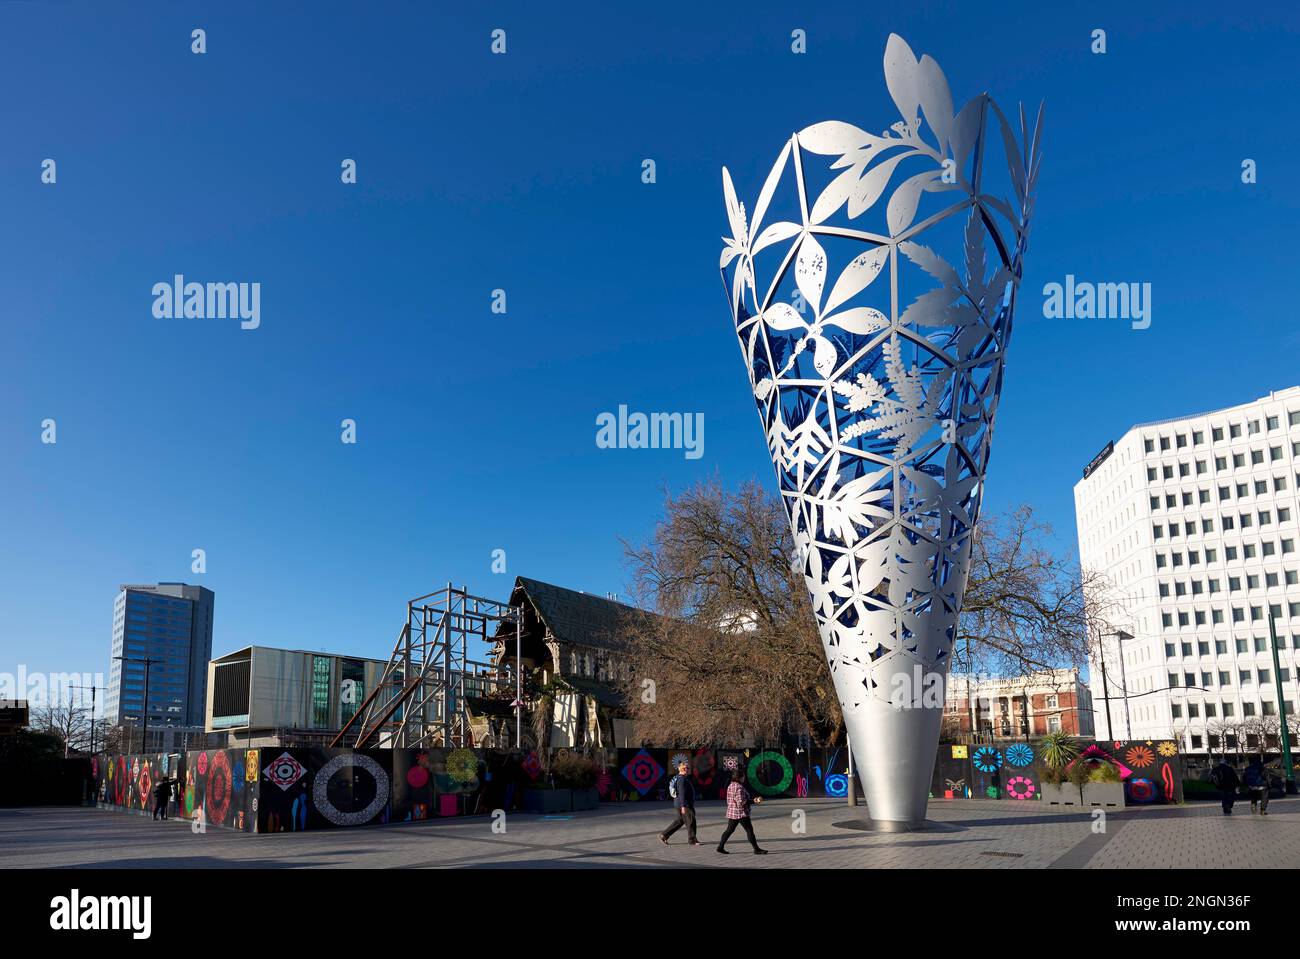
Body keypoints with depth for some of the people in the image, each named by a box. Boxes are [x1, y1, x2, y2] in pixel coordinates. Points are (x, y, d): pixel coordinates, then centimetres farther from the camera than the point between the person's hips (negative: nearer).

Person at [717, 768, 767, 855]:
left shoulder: (731, 786, 11)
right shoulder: (739, 787, -19)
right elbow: (741, 802, -23)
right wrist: (753, 800, -18)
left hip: (732, 813, 10)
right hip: (741, 813, -10)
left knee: (729, 830, 14)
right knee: (749, 830, -3)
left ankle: (720, 847, 15)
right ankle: (756, 849, 1)